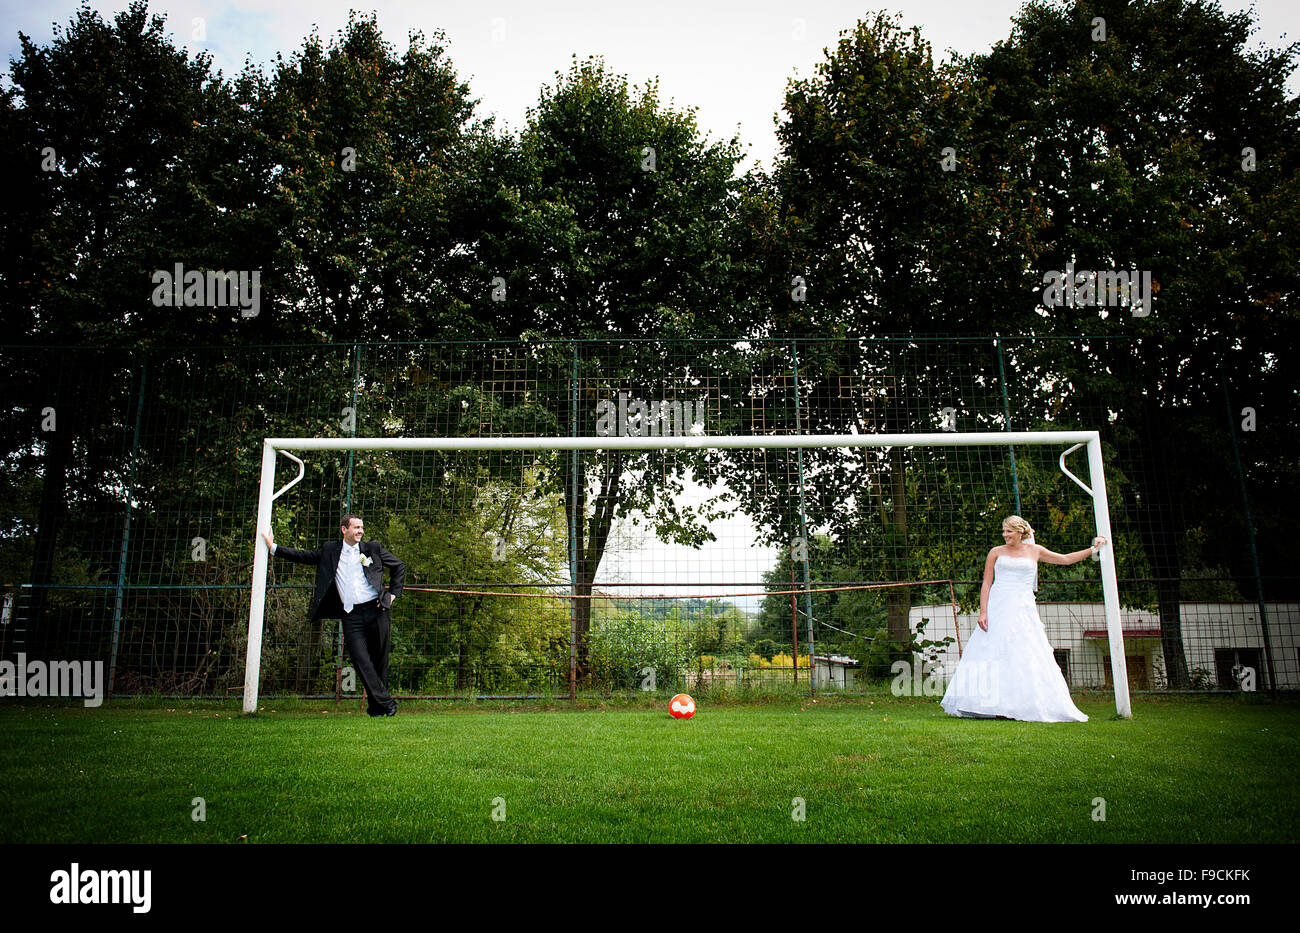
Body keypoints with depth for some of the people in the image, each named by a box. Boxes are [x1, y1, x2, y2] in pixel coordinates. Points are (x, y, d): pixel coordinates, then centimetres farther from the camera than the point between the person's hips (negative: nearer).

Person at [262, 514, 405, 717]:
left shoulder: (373, 548, 9)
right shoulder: (330, 550, 11)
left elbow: (399, 566, 16)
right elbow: (304, 556, 18)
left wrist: (392, 593, 9)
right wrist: (273, 547, 16)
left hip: (376, 610, 0)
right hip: (351, 616, 1)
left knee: (380, 659, 3)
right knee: (361, 661, -9)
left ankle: (376, 706, 15)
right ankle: (386, 703, -4)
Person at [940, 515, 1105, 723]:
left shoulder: (1035, 551, 12)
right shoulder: (996, 553, 8)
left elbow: (1065, 559, 24)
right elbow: (986, 584, 4)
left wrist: (1093, 549, 21)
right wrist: (983, 612, -5)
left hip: (1023, 610, 1)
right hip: (998, 608, -1)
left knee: (1026, 657, -7)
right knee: (995, 652, -8)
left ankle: (1027, 706, -1)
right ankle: (997, 707, -6)